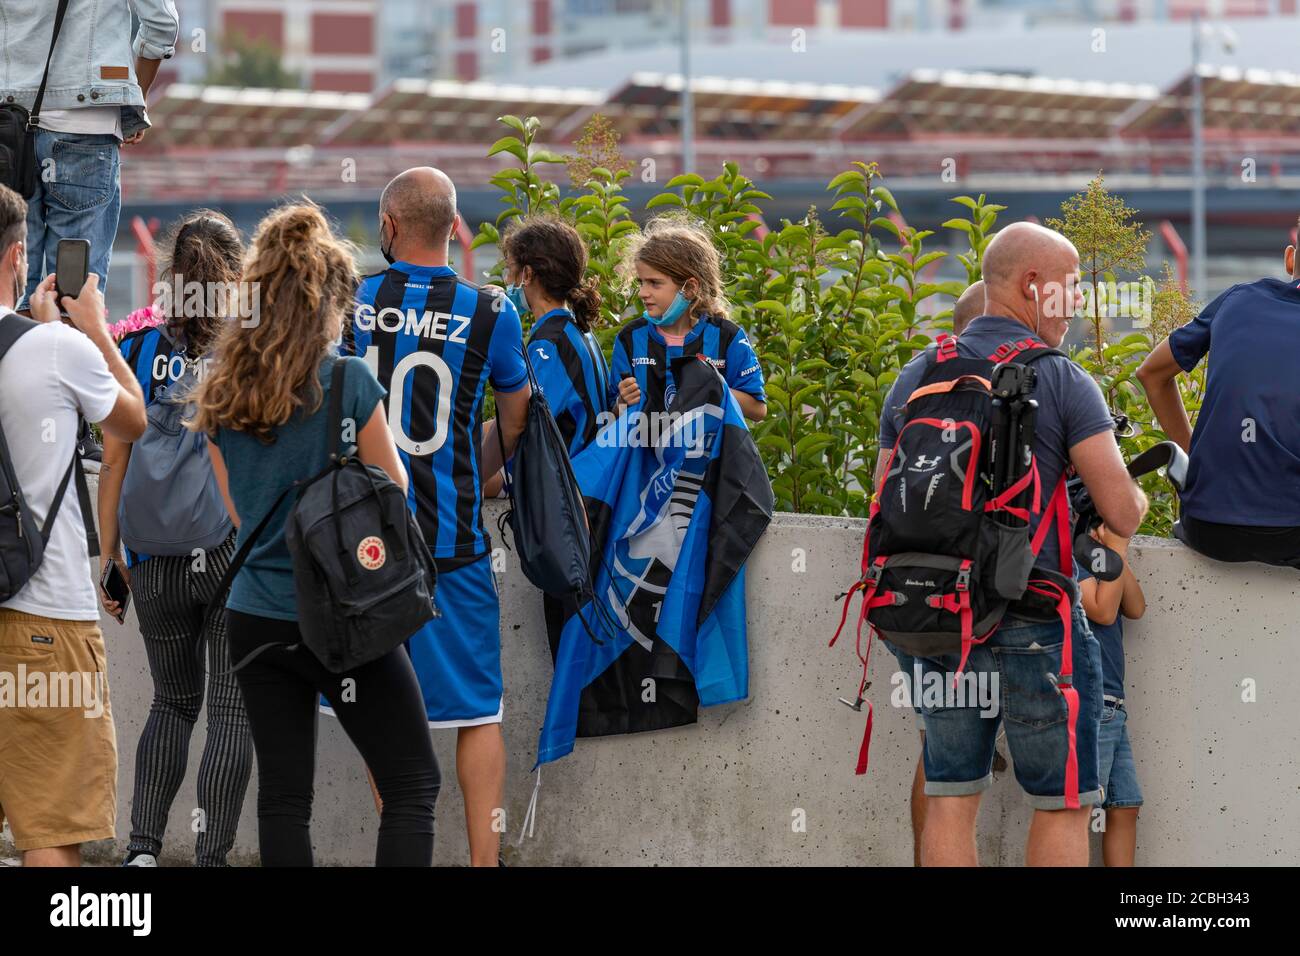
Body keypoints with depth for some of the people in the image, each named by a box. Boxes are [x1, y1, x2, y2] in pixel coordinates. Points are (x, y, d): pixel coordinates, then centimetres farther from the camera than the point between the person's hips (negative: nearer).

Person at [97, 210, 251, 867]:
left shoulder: (138, 348, 0)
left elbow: (113, 461, 2)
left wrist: (110, 555, 10)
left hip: (157, 560, 3)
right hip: (238, 556, -3)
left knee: (172, 702, 18)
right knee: (232, 712, 5)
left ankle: (143, 846, 9)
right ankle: (210, 857, 1)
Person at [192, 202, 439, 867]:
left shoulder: (222, 395, 3)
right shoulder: (348, 381, -13)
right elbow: (395, 491, -2)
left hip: (255, 614, 5)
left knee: (282, 794, 8)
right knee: (413, 784, 4)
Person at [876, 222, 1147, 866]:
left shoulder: (914, 378, 8)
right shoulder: (1063, 381, -8)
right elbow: (1122, 515, -12)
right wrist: (1138, 497, 11)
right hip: (1032, 628, -5)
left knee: (950, 800, 10)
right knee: (1062, 805, 5)